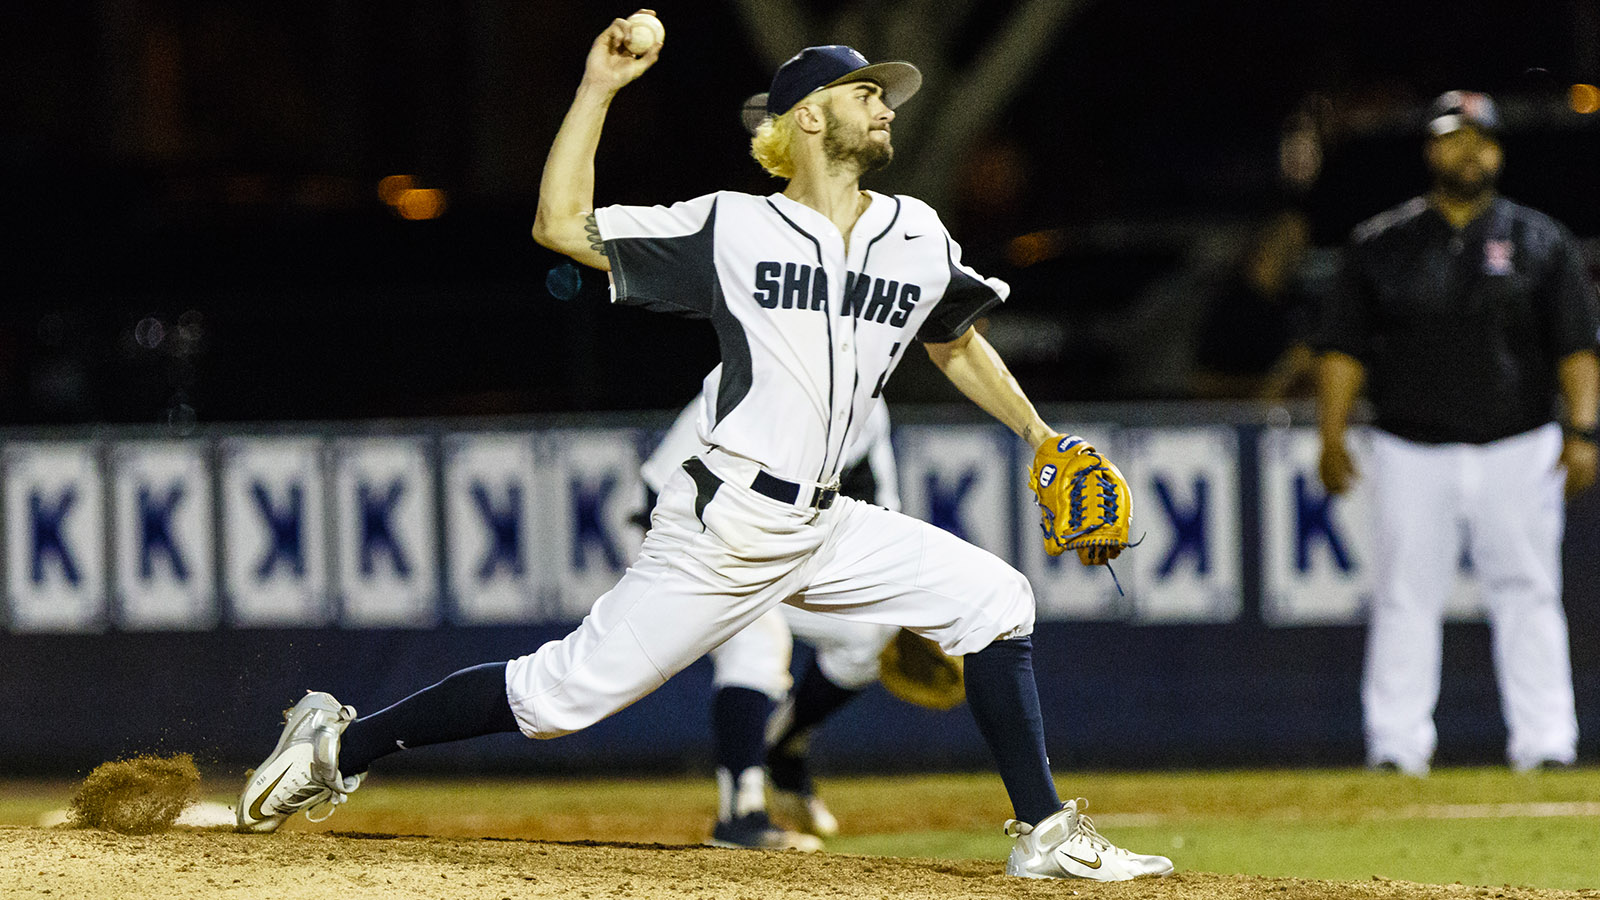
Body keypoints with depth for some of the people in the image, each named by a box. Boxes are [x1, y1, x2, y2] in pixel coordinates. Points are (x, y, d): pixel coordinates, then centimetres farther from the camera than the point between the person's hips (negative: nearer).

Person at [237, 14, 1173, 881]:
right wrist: (598, 89, -9)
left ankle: (1047, 835, 4)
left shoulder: (920, 237, 9)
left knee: (995, 600, -4)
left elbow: (956, 344, 27)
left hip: (826, 530, 5)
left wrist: (1040, 436, 22)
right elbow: (561, 226, -7)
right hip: (723, 524, -5)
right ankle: (344, 744, 6)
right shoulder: (729, 227, -5)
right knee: (569, 690, -8)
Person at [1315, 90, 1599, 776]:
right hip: (1412, 454, 0)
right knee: (1405, 599, 0)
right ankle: (1396, 748, 3)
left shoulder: (1541, 242, 7)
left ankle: (1545, 745, 2)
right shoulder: (1380, 244, 7)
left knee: (1528, 597, -1)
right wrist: (1332, 437, -4)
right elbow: (1344, 350, 6)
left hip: (1518, 453, 0)